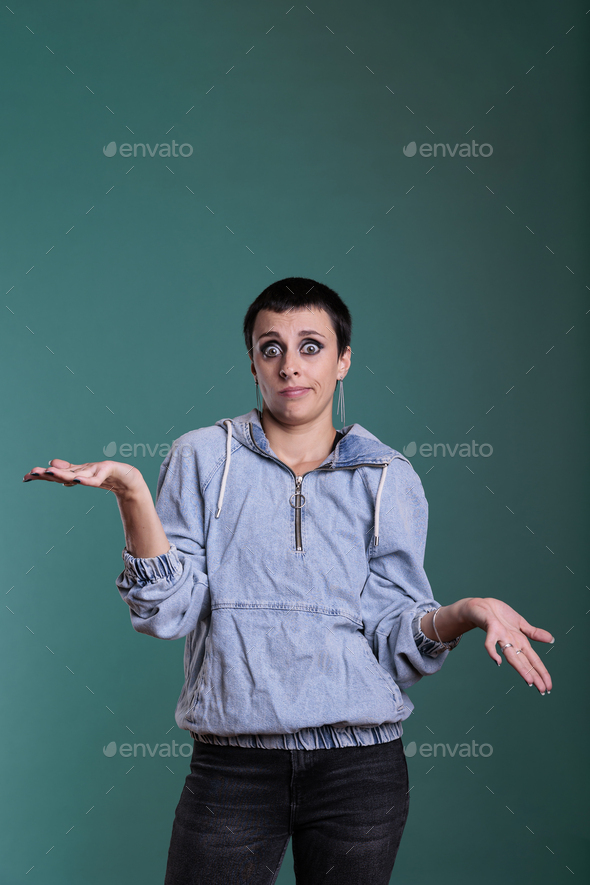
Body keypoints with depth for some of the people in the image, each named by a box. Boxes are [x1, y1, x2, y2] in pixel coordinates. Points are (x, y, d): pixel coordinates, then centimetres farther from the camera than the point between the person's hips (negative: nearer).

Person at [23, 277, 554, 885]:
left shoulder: (388, 479, 6)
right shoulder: (202, 458, 4)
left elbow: (391, 635, 1)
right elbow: (167, 613, -5)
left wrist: (461, 614, -18)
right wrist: (131, 493, -17)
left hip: (360, 766, 1)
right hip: (231, 766, -1)